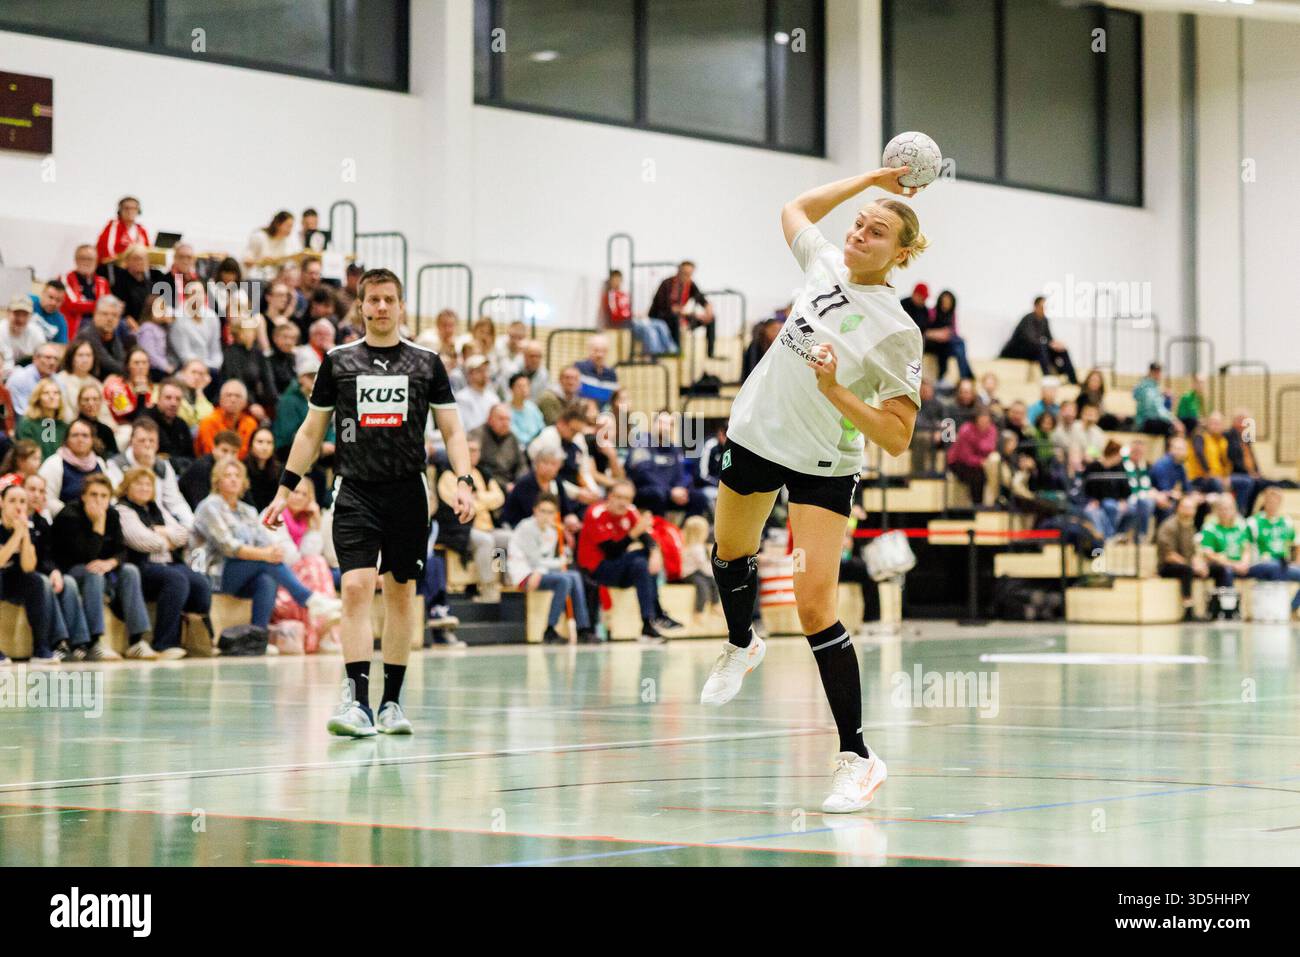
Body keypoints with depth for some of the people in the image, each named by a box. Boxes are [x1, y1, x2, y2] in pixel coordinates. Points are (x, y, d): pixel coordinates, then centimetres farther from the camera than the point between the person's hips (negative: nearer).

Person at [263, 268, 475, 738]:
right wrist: (284, 490, 7)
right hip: (355, 491, -1)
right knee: (356, 587, -15)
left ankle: (392, 701, 18)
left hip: (408, 491, 1)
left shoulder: (426, 362, 6)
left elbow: (451, 429, 6)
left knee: (401, 594, 8)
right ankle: (357, 701, -19)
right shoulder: (338, 361, 6)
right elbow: (311, 430, 12)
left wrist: (464, 481, -9)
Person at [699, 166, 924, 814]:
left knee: (814, 607, -16)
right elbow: (795, 208, 18)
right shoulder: (825, 263, -5)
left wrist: (836, 393, -33)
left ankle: (857, 756, -10)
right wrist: (871, 179, 11)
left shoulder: (897, 330, -20)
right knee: (731, 554, 28)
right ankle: (741, 646, 60)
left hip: (823, 467, -6)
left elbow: (897, 438, -21)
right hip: (754, 436, 6)